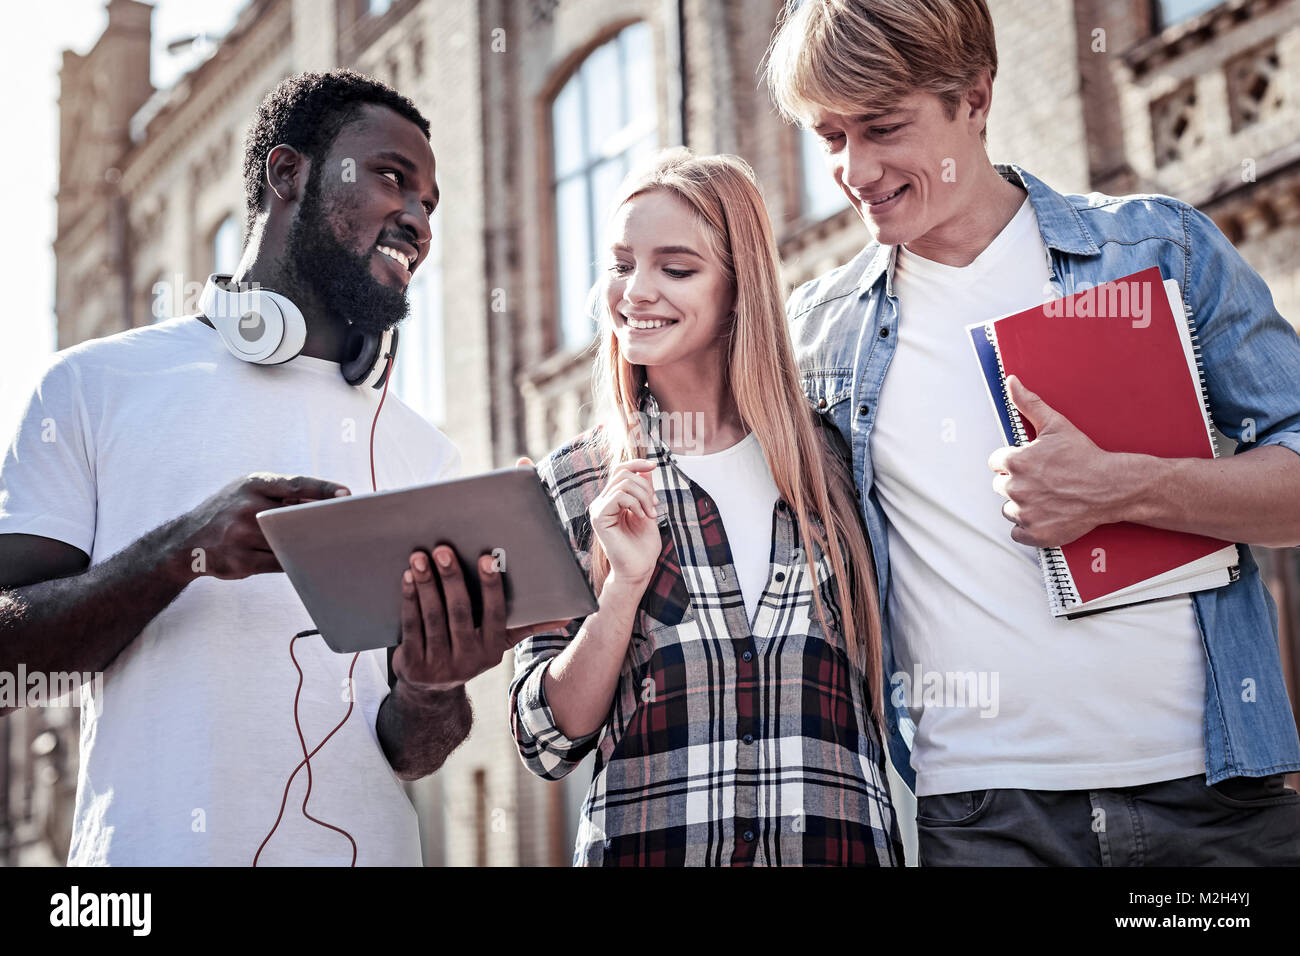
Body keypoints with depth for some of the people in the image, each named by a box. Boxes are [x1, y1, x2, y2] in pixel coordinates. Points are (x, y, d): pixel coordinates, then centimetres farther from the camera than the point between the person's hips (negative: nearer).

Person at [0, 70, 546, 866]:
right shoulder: (98, 383, 0)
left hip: (365, 842, 3)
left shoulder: (426, 453, 7)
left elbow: (409, 754, 5)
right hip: (152, 847, -2)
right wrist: (185, 552, -20)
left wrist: (432, 694, -17)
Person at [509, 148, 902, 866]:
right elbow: (548, 744, -2)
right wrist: (626, 583, -14)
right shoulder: (571, 486, 1)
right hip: (648, 840, 0)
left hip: (835, 841, 1)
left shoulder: (827, 459, 3)